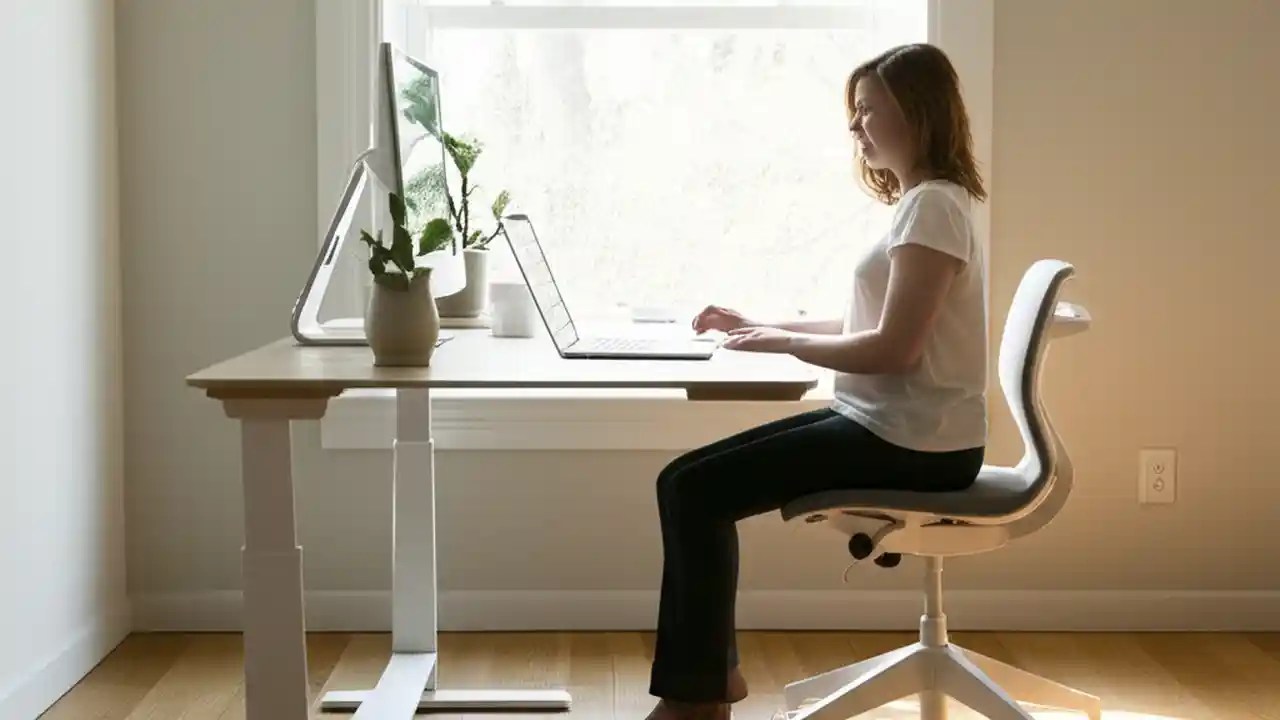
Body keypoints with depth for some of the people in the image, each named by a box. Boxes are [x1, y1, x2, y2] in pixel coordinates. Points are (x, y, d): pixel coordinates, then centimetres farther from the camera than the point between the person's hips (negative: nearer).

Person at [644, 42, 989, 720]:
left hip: (912, 442, -10)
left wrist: (783, 342, -10)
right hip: (884, 425, 10)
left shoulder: (932, 206, -15)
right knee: (687, 478, 3)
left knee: (696, 490, -13)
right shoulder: (920, 202, 17)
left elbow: (894, 348, -21)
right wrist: (760, 324, 13)